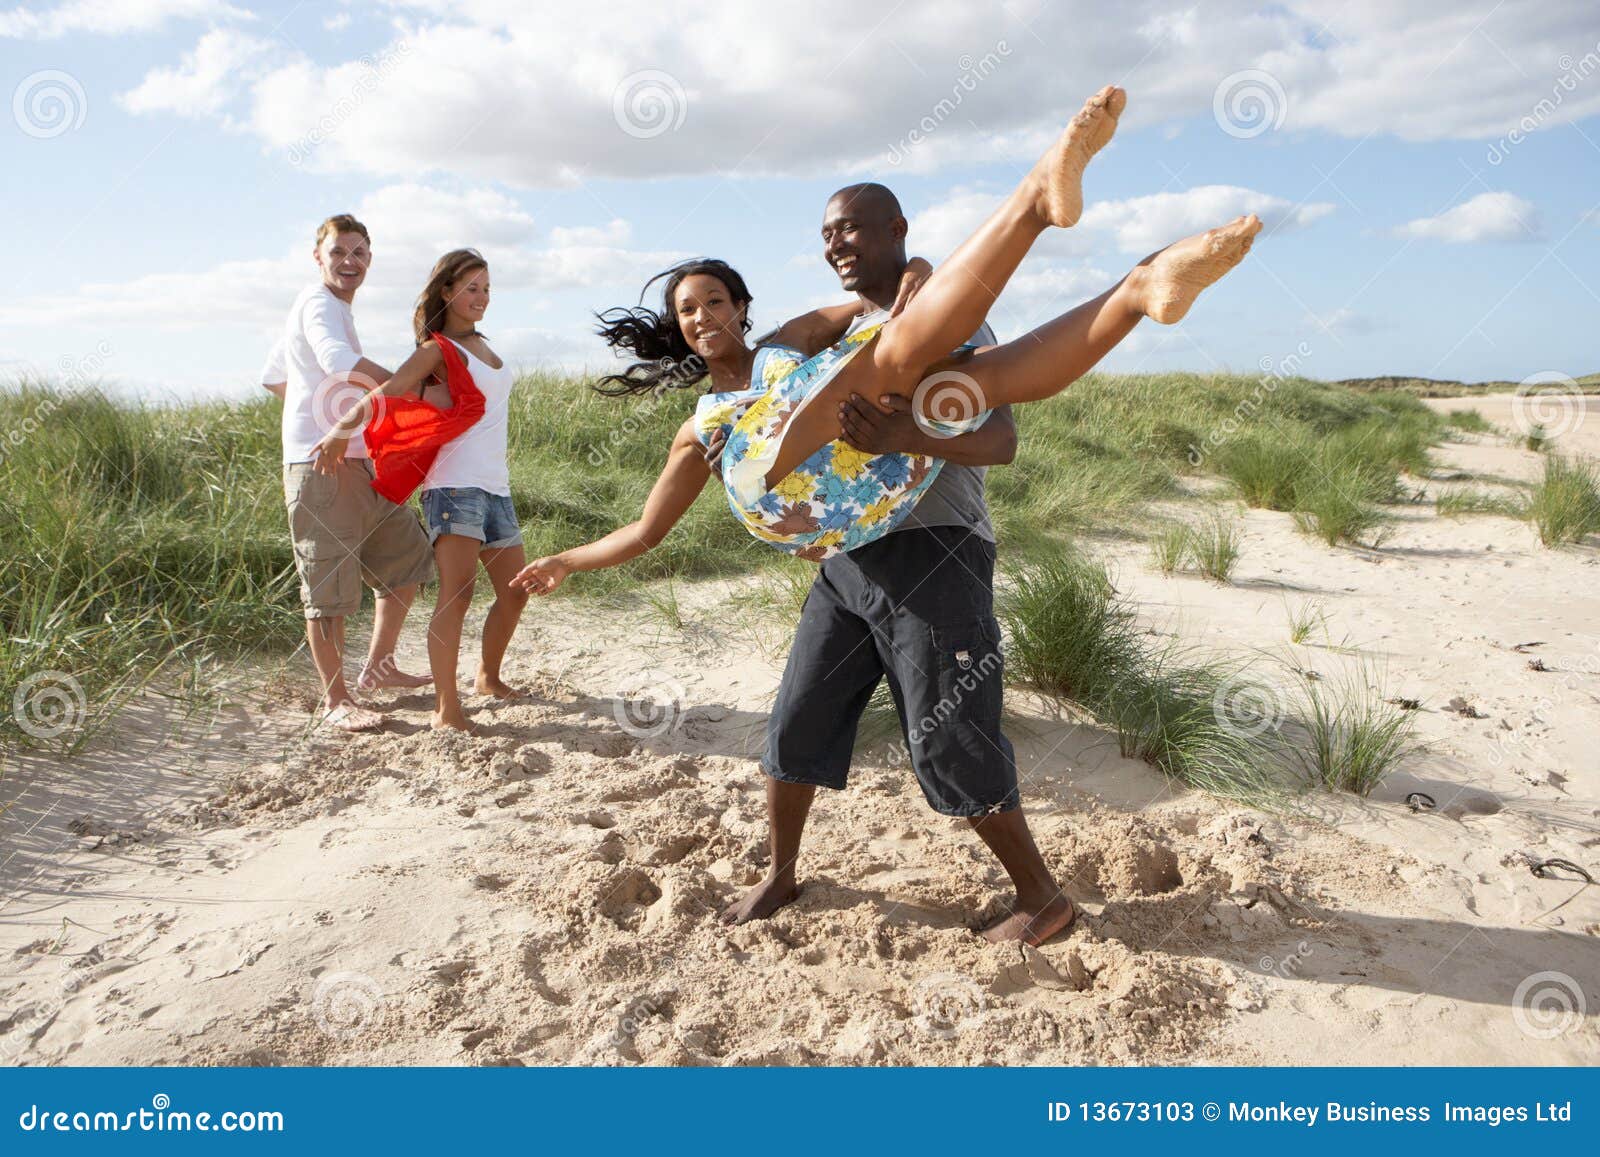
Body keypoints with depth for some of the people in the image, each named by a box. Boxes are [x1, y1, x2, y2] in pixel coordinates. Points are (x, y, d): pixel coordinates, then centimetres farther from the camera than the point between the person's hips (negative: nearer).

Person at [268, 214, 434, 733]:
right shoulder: (320, 303, -8)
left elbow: (272, 376, 31)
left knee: (407, 556, 15)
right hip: (322, 465, -10)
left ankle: (379, 667, 26)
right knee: (330, 587, -4)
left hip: (359, 461, 10)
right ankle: (335, 700, 7)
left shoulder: (332, 307, 22)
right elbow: (339, 360, -30)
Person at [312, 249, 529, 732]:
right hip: (456, 485, -8)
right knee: (457, 593, -14)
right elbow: (385, 393, -15)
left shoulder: (480, 344, 19)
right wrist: (341, 431, -25)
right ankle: (446, 709, -13)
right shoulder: (437, 350, -3)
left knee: (515, 592, 11)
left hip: (496, 487, 8)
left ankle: (488, 676, 31)